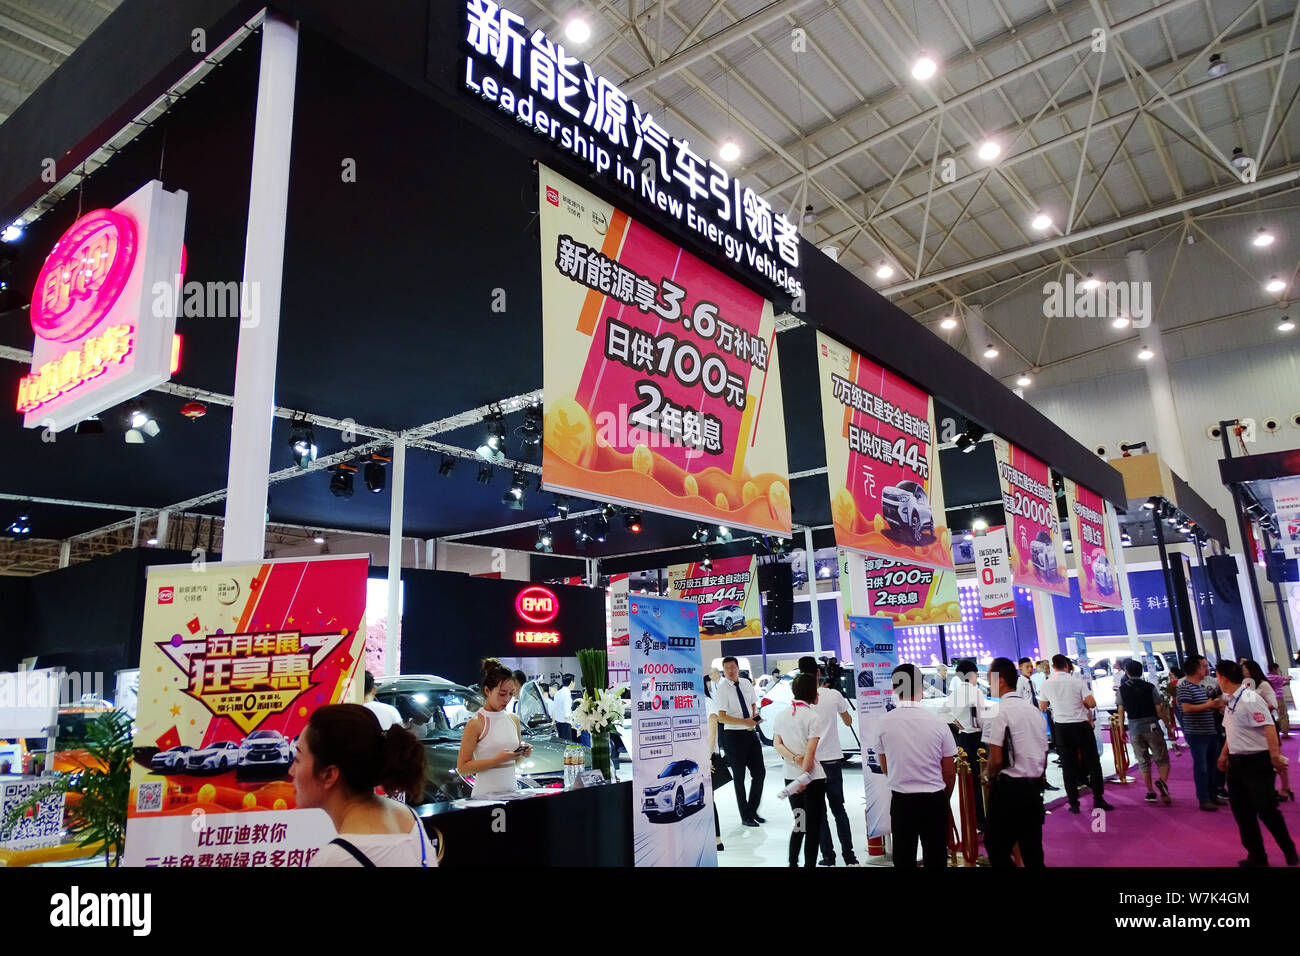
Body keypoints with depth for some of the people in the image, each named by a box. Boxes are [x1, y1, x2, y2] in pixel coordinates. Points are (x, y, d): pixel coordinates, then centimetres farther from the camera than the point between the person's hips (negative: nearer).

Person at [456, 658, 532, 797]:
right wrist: (497, 759, -20)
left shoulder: (513, 719, 8)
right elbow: (462, 768, -13)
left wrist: (523, 753, -2)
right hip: (486, 795, -5)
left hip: (511, 790, 5)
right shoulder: (476, 723, -10)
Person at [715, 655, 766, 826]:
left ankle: (752, 810, 29)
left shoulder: (747, 683, 4)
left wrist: (755, 715, -4)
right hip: (733, 735, -5)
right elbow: (721, 718, -17)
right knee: (739, 777, 7)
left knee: (759, 772, 9)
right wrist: (745, 722, -24)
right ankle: (745, 817, 22)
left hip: (751, 733, 5)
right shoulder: (722, 688, -14)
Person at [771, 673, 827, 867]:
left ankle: (792, 862, 21)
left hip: (790, 777, 6)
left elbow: (777, 743, 1)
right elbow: (810, 751, -17)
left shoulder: (781, 715, 6)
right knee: (814, 825, 5)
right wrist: (804, 776, -13)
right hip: (813, 778, -6)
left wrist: (794, 758, -10)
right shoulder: (813, 717, -13)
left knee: (799, 822, 19)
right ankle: (809, 863, 6)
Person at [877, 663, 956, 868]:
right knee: (936, 858, 12)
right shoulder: (937, 722, -11)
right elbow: (950, 772, -1)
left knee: (904, 858, 10)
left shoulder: (884, 722, -9)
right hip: (934, 799, 0)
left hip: (901, 800, 0)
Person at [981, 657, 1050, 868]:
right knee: (1033, 851, 12)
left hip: (1009, 788, -8)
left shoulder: (999, 712, -13)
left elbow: (996, 760, -17)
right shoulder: (1034, 710, 10)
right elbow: (1044, 757, 14)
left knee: (996, 848, 1)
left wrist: (989, 778, 1)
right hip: (1034, 787, 8)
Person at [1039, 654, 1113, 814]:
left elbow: (1042, 706, 8)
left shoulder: (1047, 685, -1)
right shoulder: (1078, 682, -8)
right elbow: (1092, 703, -12)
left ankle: (1074, 803, 8)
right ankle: (1098, 799, 12)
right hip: (1081, 725, -1)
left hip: (1061, 727, 2)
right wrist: (1082, 703, 9)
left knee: (1068, 766, 6)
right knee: (1092, 762, 10)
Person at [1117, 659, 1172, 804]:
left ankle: (1150, 792, 12)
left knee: (1143, 762, 11)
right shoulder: (1150, 687, -4)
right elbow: (1160, 709, -5)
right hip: (1151, 726, -2)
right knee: (1162, 759, 7)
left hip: (1133, 728, 2)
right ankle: (1162, 781, -19)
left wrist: (1122, 728, 11)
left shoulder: (1122, 688, 1)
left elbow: (1121, 710, 1)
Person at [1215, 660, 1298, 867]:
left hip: (1256, 762, -8)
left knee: (1266, 810, 0)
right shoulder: (1230, 702, 10)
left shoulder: (1250, 700, -16)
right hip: (1236, 762, 9)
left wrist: (1275, 756, -31)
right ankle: (1257, 857, 21)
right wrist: (1224, 755, 22)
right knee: (1241, 812, 10)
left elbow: (1269, 729, -24)